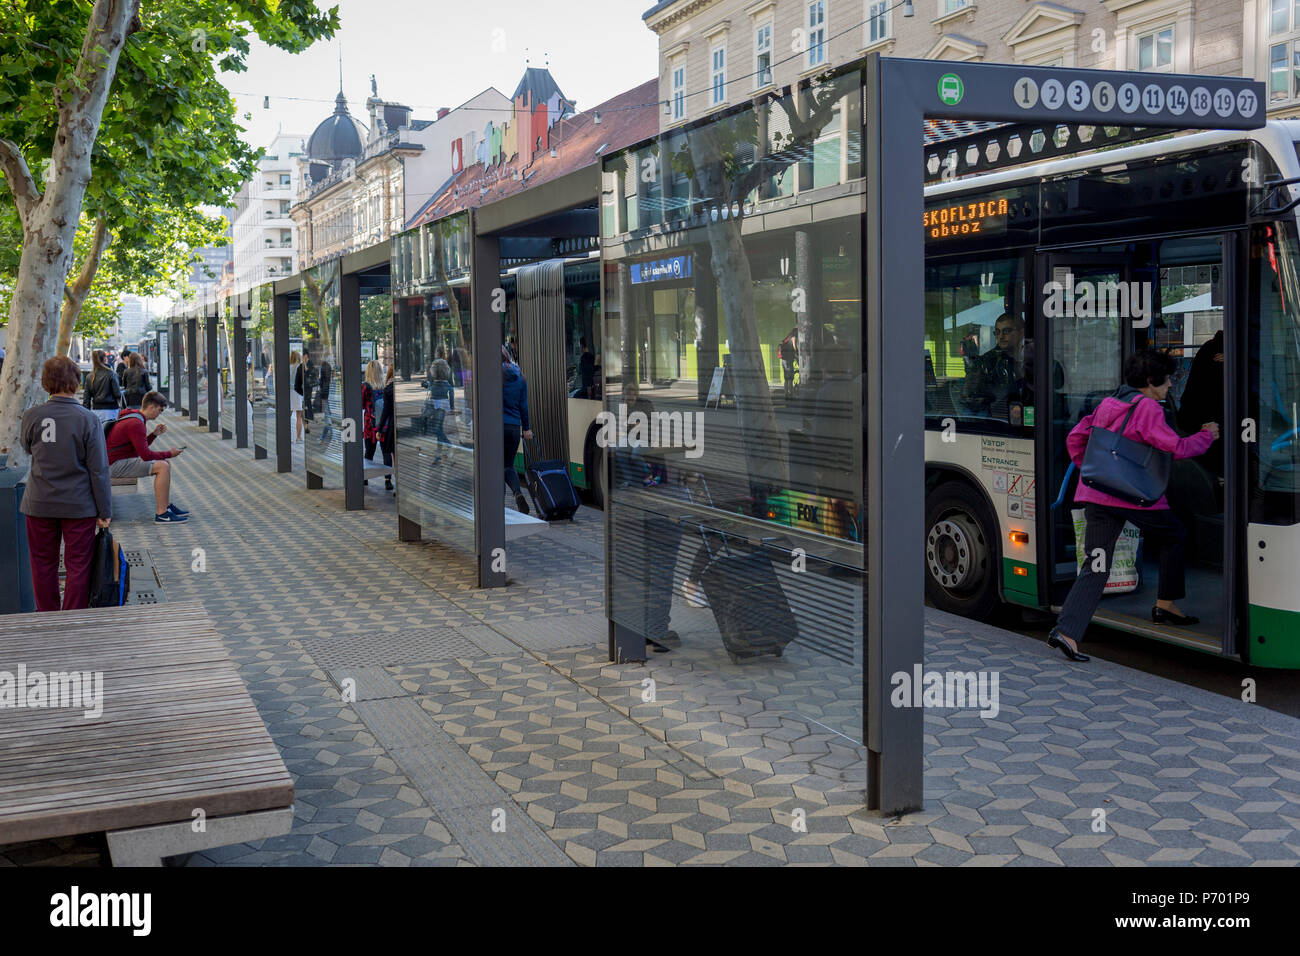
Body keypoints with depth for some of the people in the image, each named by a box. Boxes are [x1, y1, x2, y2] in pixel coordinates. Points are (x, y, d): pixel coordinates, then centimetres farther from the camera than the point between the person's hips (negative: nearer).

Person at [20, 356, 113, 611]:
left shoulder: (32, 416, -8)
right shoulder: (88, 420, -14)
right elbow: (99, 470, -10)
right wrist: (105, 511, -3)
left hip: (39, 504, 2)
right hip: (79, 505, -2)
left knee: (43, 565, 15)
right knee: (78, 566, 8)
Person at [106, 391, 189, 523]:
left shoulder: (135, 417, 13)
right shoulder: (135, 423, -22)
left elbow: (141, 447, 21)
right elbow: (146, 455, -23)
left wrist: (154, 434, 8)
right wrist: (169, 453, -10)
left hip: (123, 460, 11)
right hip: (116, 465, -11)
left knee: (166, 462, 13)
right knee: (162, 466, -22)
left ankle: (167, 506, 14)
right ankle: (161, 514, -21)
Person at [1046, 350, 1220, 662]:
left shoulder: (1107, 403, 15)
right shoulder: (1147, 408, -7)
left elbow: (1075, 438, 18)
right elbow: (1177, 448, -11)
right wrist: (1207, 436, 6)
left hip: (1097, 495, 6)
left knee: (1095, 567, 2)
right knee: (1174, 535, 22)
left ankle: (1066, 632, -12)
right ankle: (1165, 604, 29)